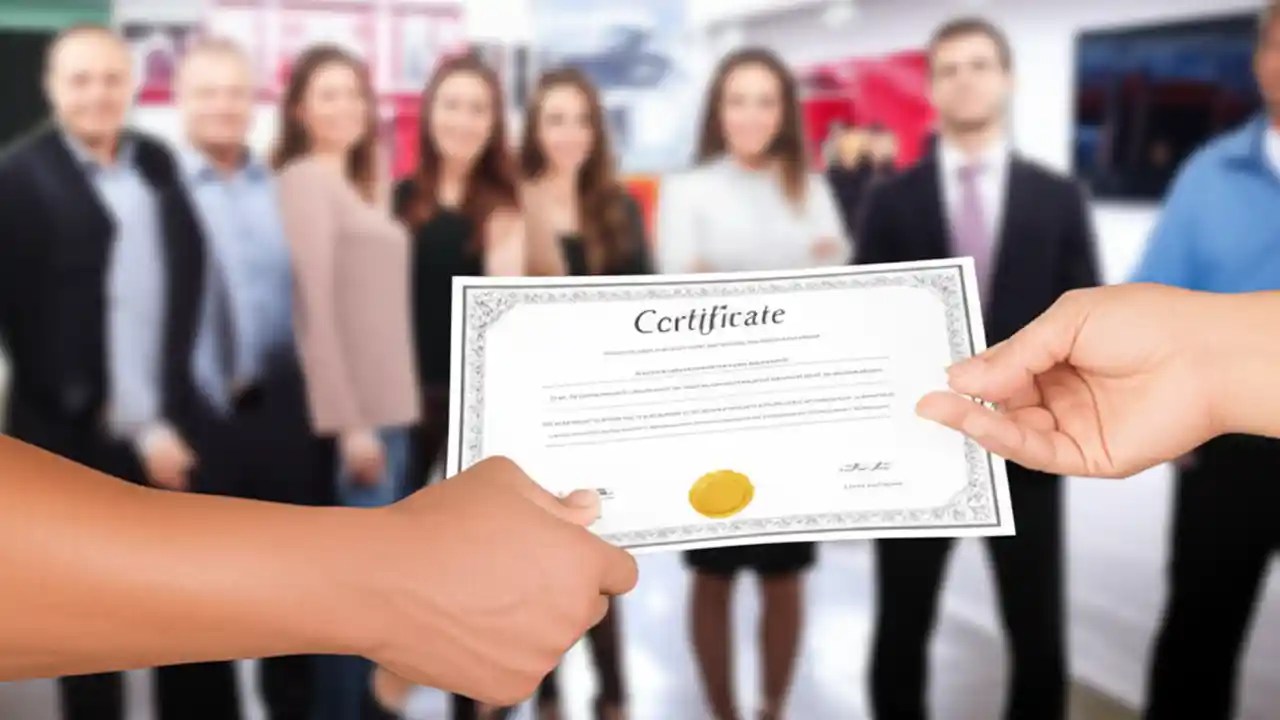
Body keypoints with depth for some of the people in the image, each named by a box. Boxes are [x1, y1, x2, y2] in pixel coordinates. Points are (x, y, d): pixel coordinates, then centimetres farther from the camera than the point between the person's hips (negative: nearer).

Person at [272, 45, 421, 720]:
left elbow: (379, 300, 13)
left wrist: (382, 415, 8)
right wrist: (348, 421, -18)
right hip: (350, 414, -8)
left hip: (389, 409, 8)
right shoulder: (304, 180, -7)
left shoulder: (358, 184, 19)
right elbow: (310, 307, -14)